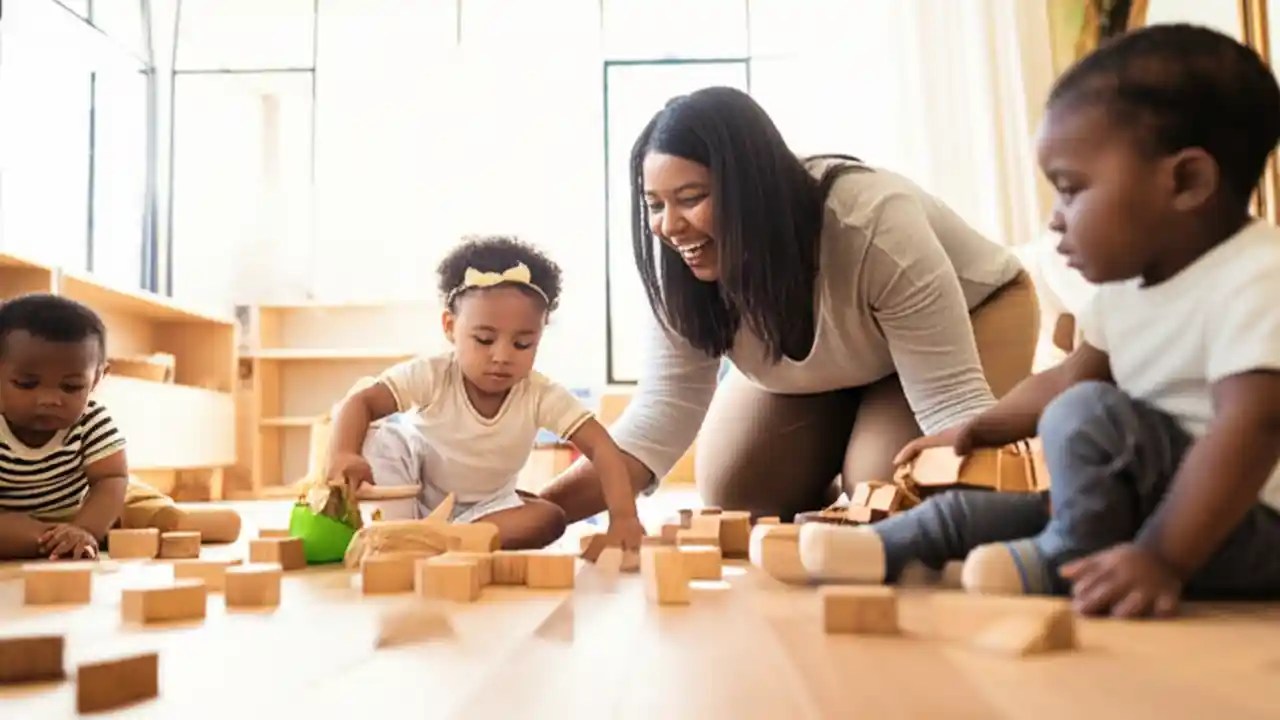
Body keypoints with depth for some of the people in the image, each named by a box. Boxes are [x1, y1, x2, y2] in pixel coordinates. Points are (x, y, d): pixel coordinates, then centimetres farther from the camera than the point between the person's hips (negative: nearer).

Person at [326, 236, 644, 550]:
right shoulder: (431, 376, -26)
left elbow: (601, 446, -30)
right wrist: (342, 455, -54)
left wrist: (623, 516, -46)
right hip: (409, 491, -2)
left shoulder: (540, 395, -24)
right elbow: (361, 403, -32)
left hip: (482, 506, 2)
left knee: (550, 518, -23)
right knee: (375, 442, -29)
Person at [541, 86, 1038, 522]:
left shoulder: (875, 225, -38)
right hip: (827, 368, 4)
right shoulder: (683, 267, -24)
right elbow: (661, 414, -26)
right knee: (732, 493, -10)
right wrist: (543, 509, -39)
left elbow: (953, 404, -38)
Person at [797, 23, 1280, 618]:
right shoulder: (1129, 285, 6)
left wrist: (1164, 557, -40)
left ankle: (1066, 559, -10)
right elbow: (1071, 378, 18)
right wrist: (976, 431, 16)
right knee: (974, 509, 5)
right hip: (1158, 495, 9)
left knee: (1089, 416, -29)